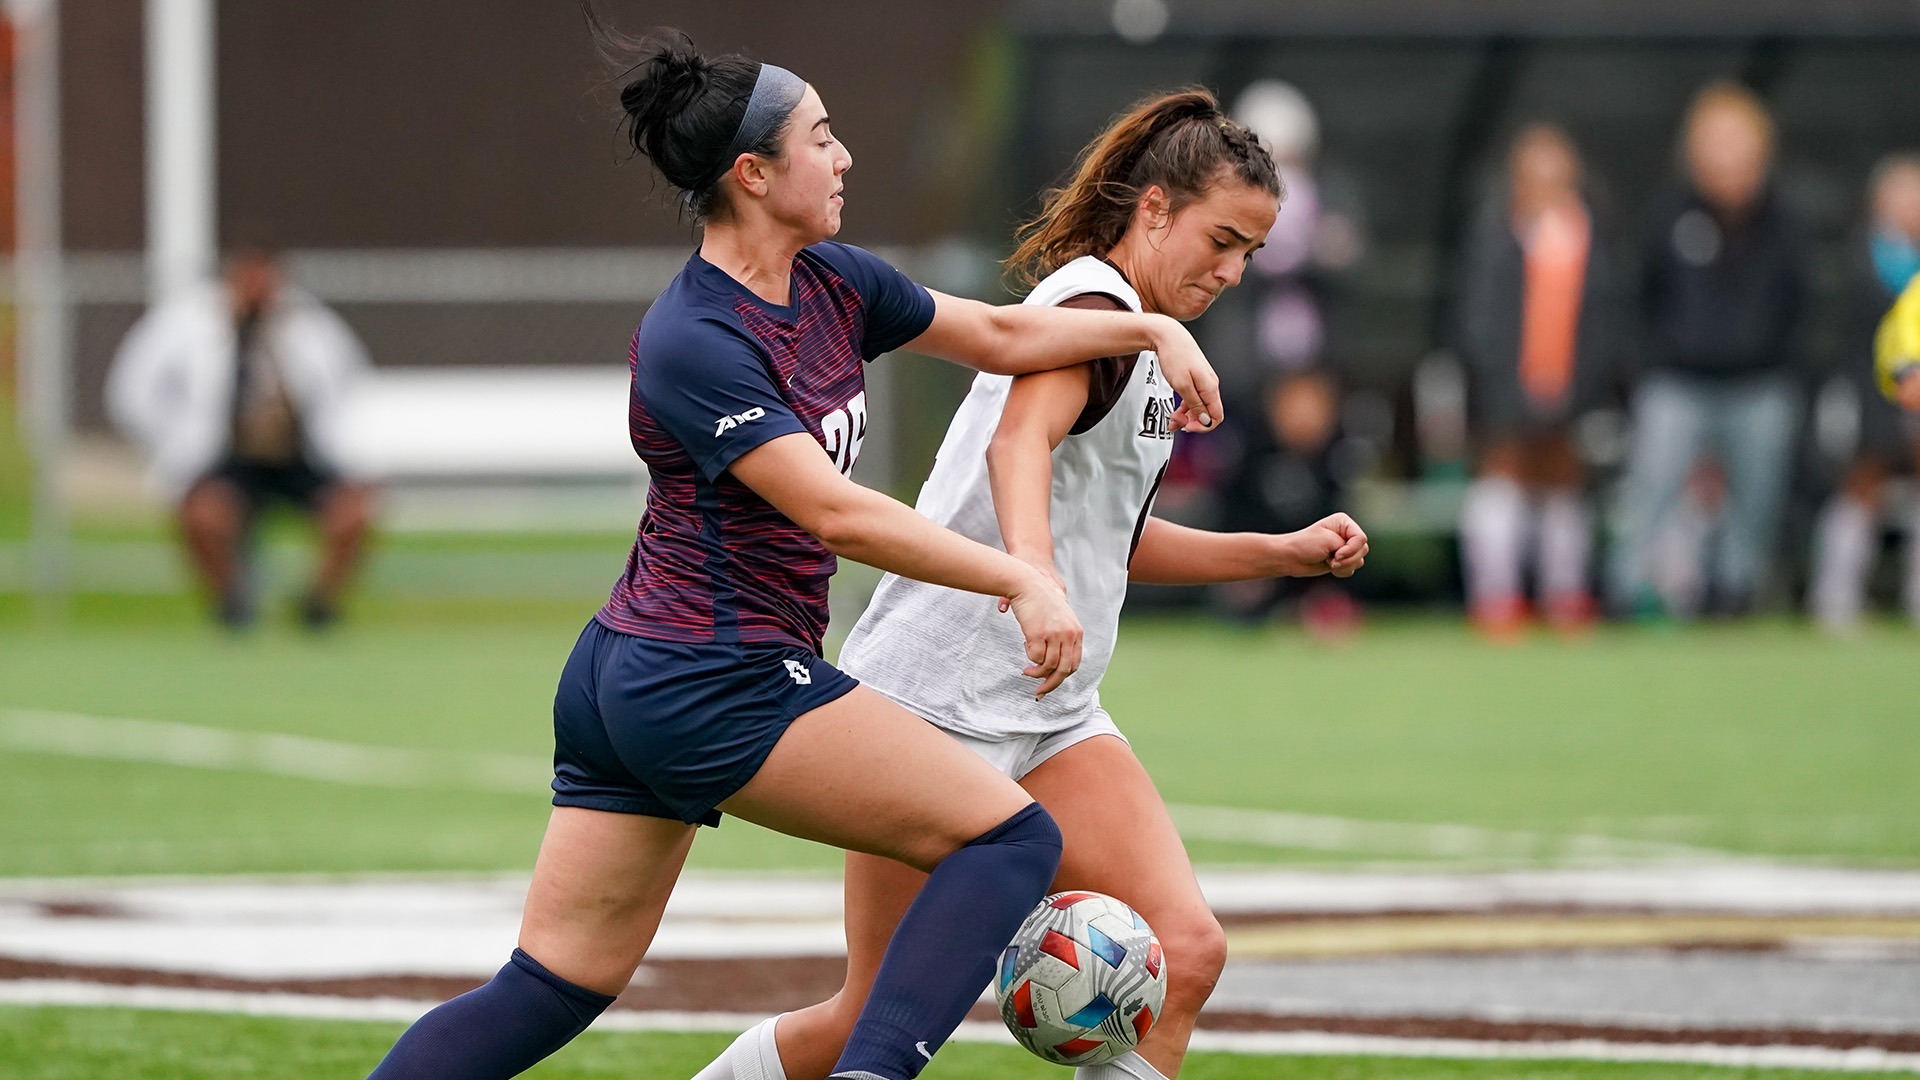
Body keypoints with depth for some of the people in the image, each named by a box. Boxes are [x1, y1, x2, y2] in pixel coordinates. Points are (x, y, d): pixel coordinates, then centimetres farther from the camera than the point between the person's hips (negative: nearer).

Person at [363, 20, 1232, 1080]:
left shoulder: (831, 281, 8)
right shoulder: (692, 341, -17)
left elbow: (999, 334, 21)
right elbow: (834, 512, -24)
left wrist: (1152, 327, 12)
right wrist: (1019, 580, -26)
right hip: (717, 685, -10)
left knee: (552, 989, 8)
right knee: (1013, 837, -8)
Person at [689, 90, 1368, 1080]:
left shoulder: (1142, 344, 17)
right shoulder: (1094, 302, -13)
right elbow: (1020, 441, -34)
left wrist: (1283, 552, 23)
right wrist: (1033, 572, -53)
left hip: (1051, 719, 9)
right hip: (936, 694, -9)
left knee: (1184, 952, -12)